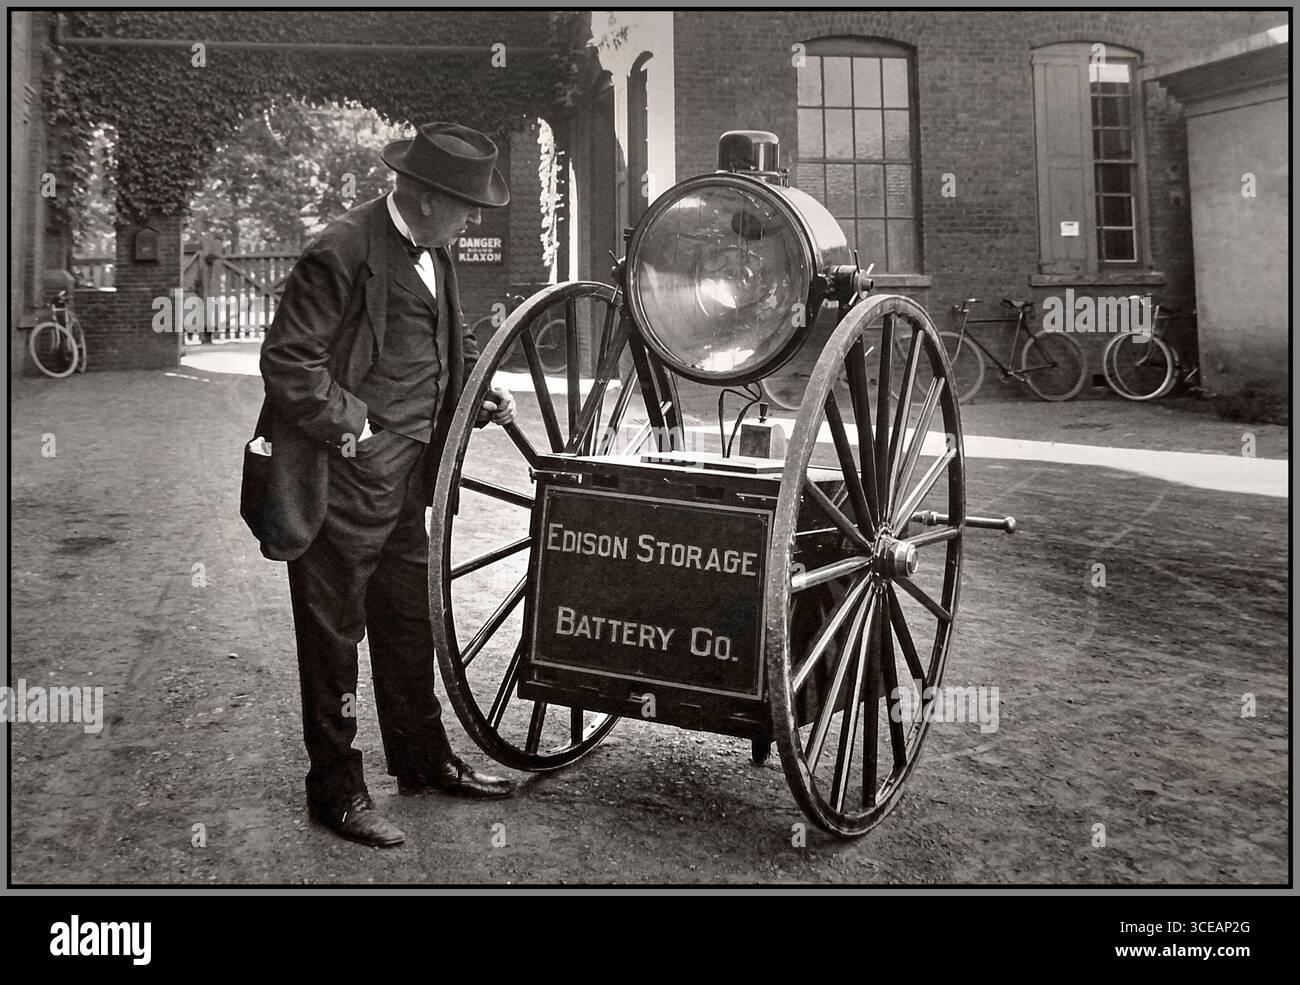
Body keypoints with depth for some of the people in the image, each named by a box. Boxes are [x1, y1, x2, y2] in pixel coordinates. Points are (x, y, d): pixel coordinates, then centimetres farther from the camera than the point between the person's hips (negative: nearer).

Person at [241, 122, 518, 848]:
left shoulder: (435, 252, 7)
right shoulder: (341, 255, -19)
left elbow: (452, 337, 23)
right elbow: (288, 361, -20)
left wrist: (483, 388, 8)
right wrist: (351, 424, -19)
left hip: (403, 483, 9)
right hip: (337, 486, -8)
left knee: (410, 625, 19)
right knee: (334, 637, 5)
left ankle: (424, 760, 35)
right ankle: (337, 789, 20)